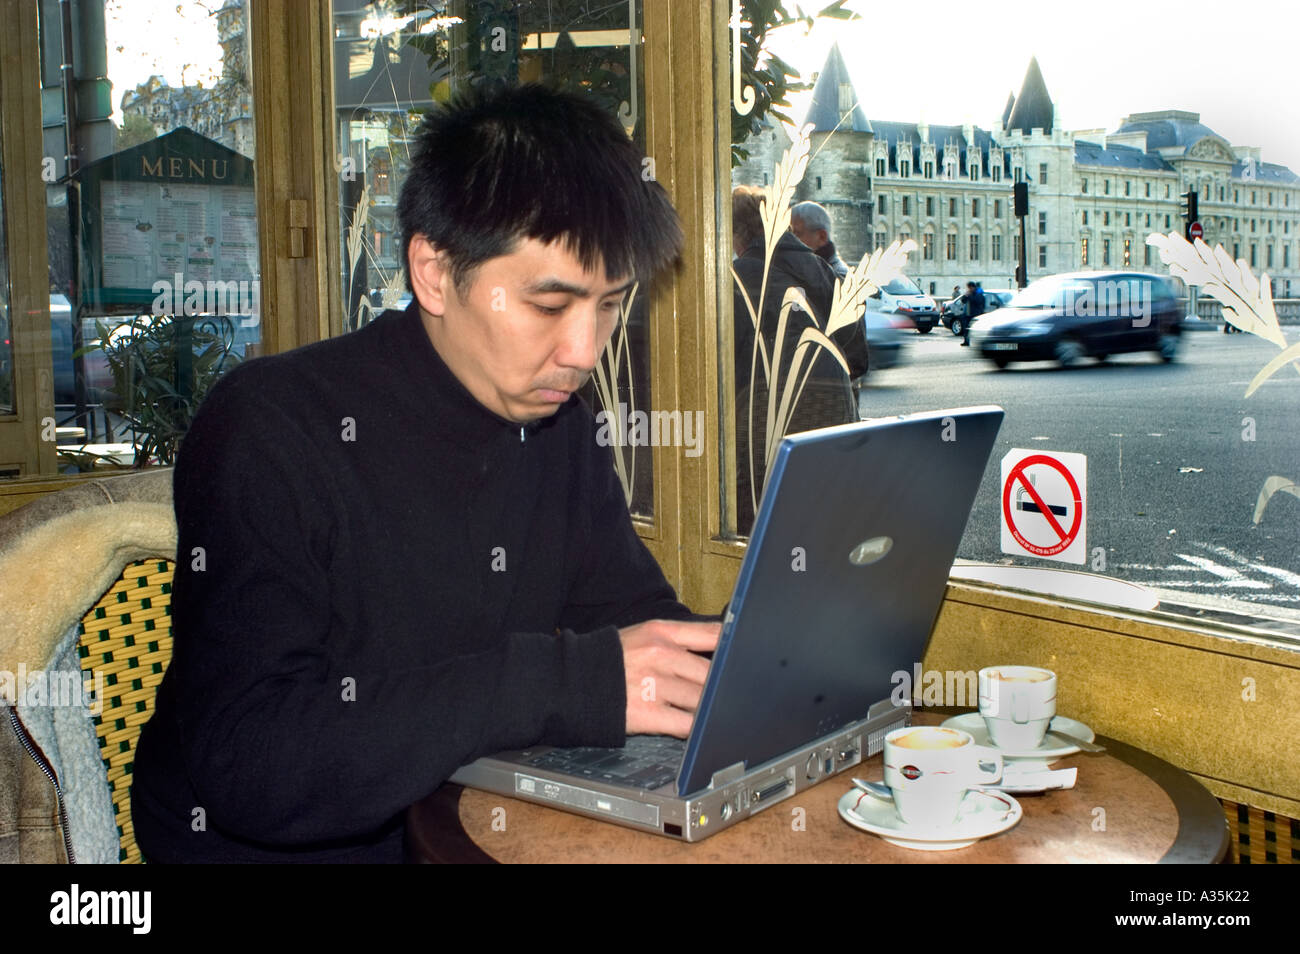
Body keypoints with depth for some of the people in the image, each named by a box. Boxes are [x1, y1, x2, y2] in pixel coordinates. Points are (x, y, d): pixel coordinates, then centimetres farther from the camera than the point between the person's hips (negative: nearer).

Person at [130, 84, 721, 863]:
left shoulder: (559, 427, 4)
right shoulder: (270, 432, -16)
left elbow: (645, 621, 10)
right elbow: (246, 762, -26)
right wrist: (559, 685, -33)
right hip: (272, 848, -4)